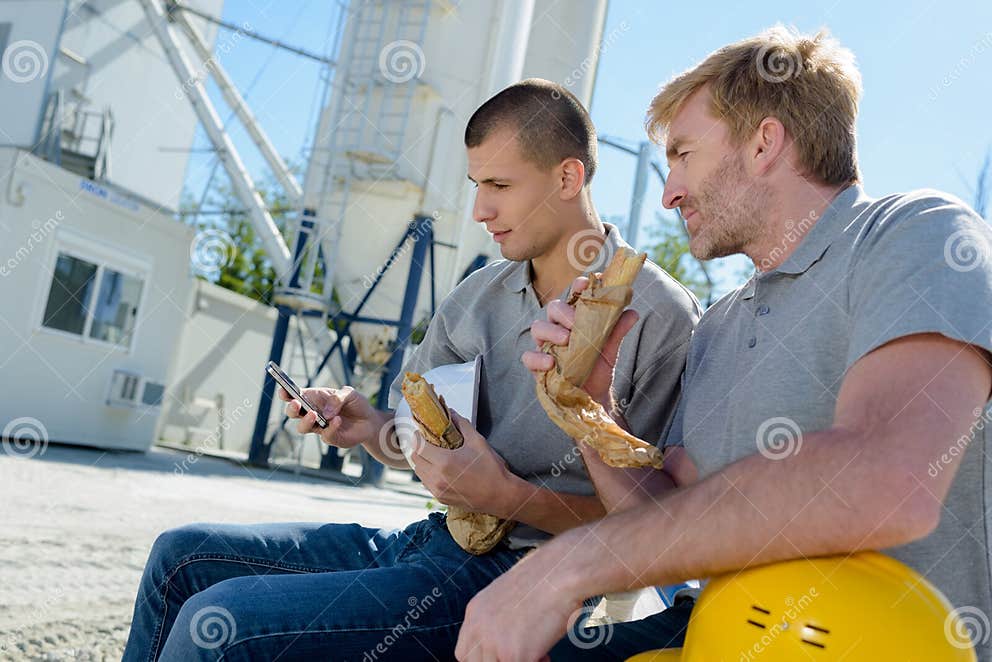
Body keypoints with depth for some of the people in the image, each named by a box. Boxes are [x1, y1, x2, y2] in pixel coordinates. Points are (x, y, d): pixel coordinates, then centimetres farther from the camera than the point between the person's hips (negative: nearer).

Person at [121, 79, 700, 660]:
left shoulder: (660, 316, -11)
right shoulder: (478, 295, 11)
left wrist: (511, 497, -22)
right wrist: (369, 427, -6)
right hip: (429, 540, 8)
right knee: (182, 556, 7)